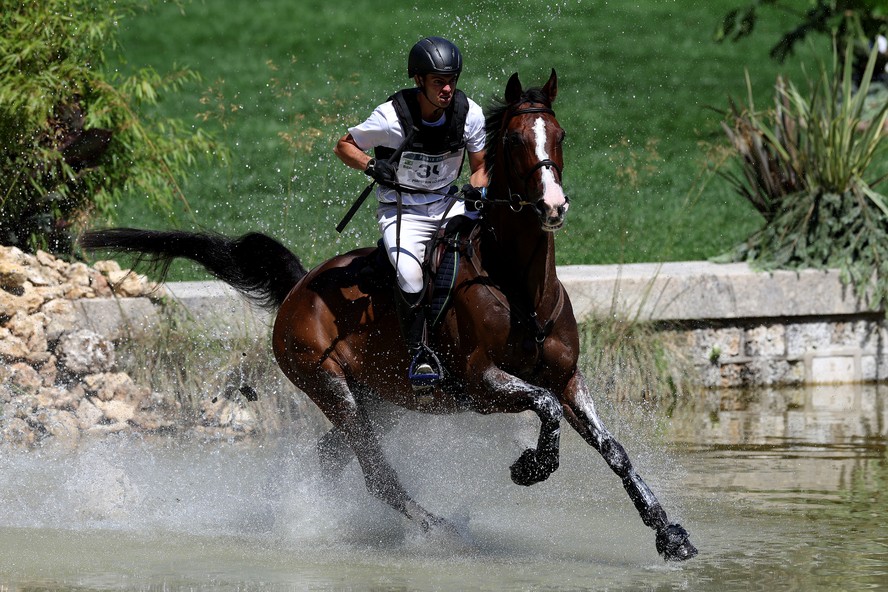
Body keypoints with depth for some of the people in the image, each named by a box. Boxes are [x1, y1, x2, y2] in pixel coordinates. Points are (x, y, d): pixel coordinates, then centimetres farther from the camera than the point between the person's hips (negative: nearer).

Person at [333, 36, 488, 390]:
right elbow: (343, 146, -3)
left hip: (448, 205, 4)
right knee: (410, 277, -29)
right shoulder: (392, 118, -18)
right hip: (401, 211, -4)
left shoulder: (469, 114, -7)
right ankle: (419, 354, -11)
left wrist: (477, 188, -15)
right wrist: (372, 166, -22)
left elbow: (480, 167, 7)